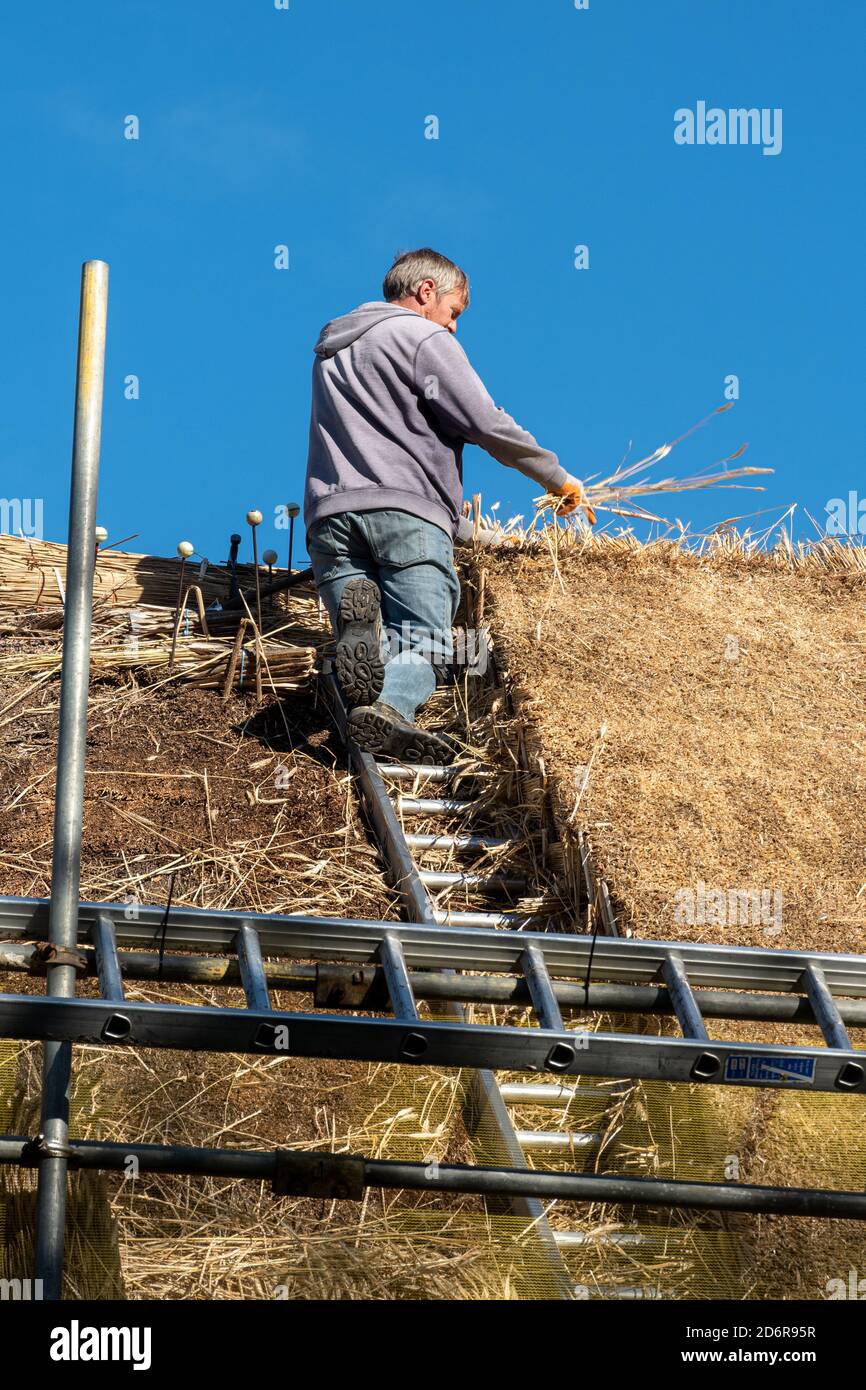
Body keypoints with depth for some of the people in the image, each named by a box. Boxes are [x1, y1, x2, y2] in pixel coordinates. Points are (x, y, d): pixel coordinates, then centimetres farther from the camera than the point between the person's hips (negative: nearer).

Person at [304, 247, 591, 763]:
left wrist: (453, 507, 42)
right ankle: (387, 706, -44)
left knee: (377, 655, 1)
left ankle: (358, 621, -34)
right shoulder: (425, 339, 5)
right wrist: (556, 476, 12)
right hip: (408, 511, -6)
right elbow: (487, 424, -2)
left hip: (330, 513, 6)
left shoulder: (330, 347, 31)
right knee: (423, 644, -11)